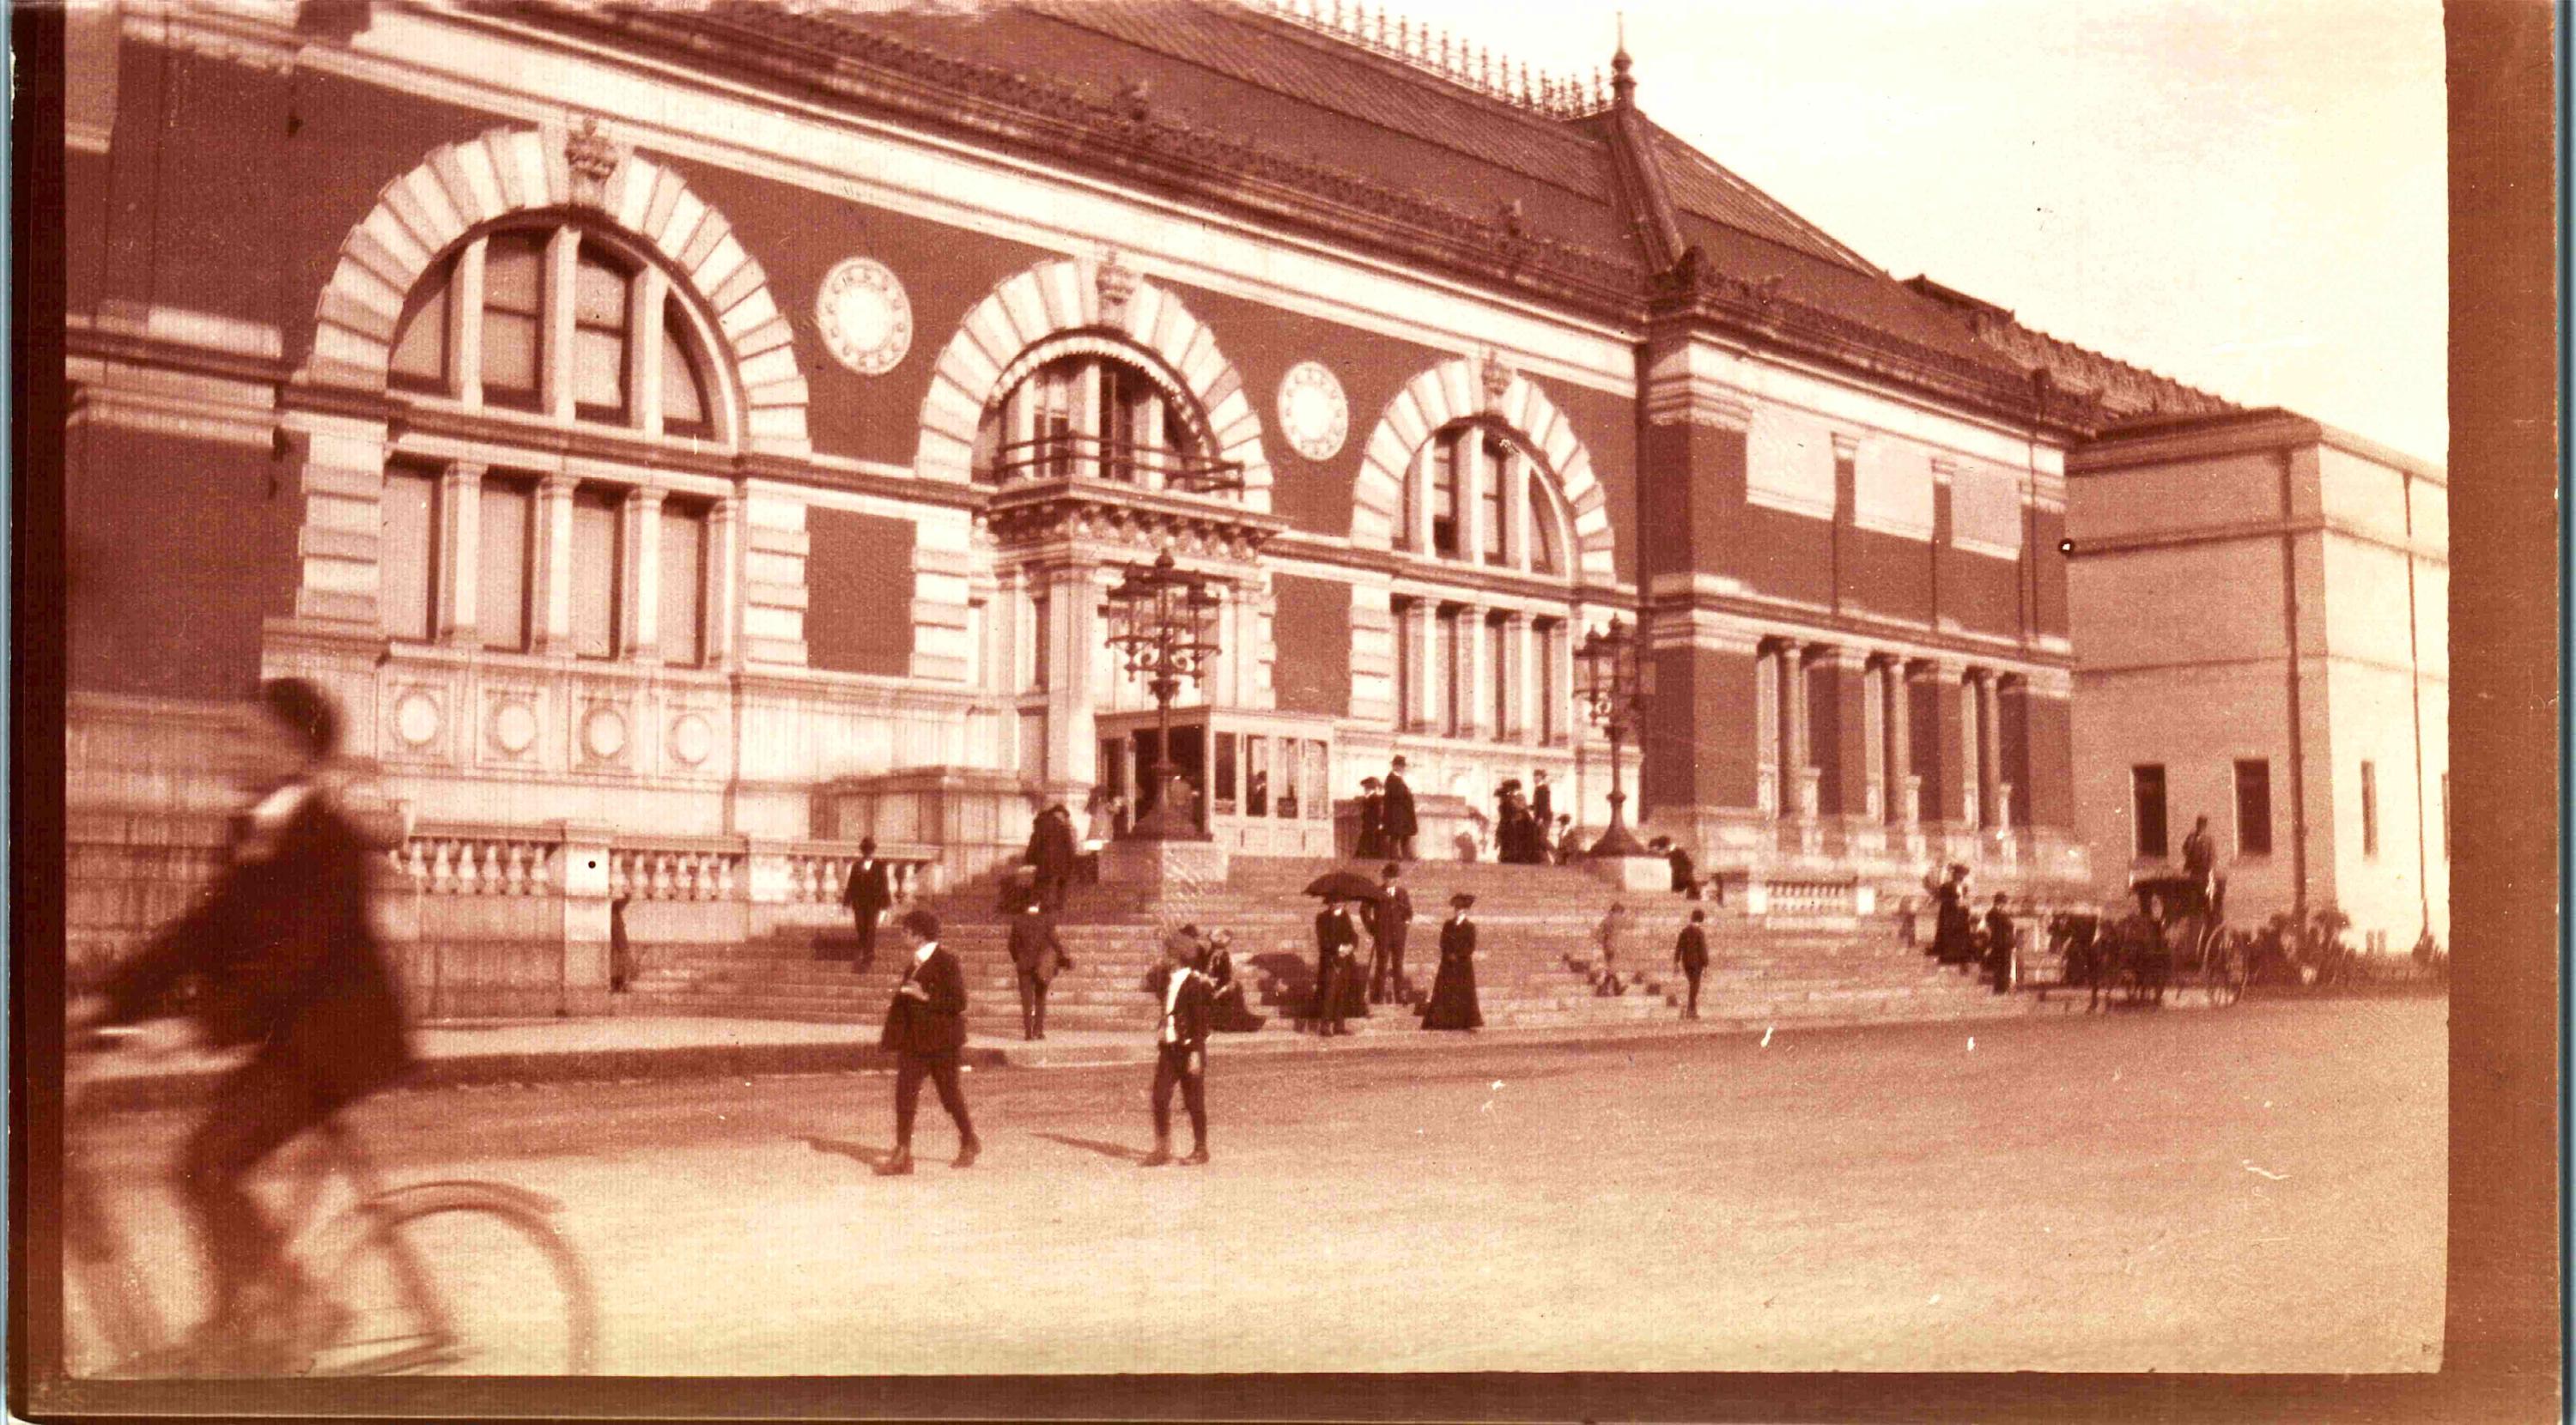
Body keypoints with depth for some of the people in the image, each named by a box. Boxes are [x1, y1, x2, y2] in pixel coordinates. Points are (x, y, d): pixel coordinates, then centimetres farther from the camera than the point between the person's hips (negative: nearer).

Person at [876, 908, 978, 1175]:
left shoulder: (946, 962, -12)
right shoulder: (915, 964, 11)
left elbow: (959, 1002, -17)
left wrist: (926, 997, -24)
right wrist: (891, 1034, 16)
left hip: (941, 1040, -7)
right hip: (914, 1040, 7)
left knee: (949, 1093, 6)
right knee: (905, 1093, -2)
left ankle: (969, 1142, 27)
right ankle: (902, 1155, -2)